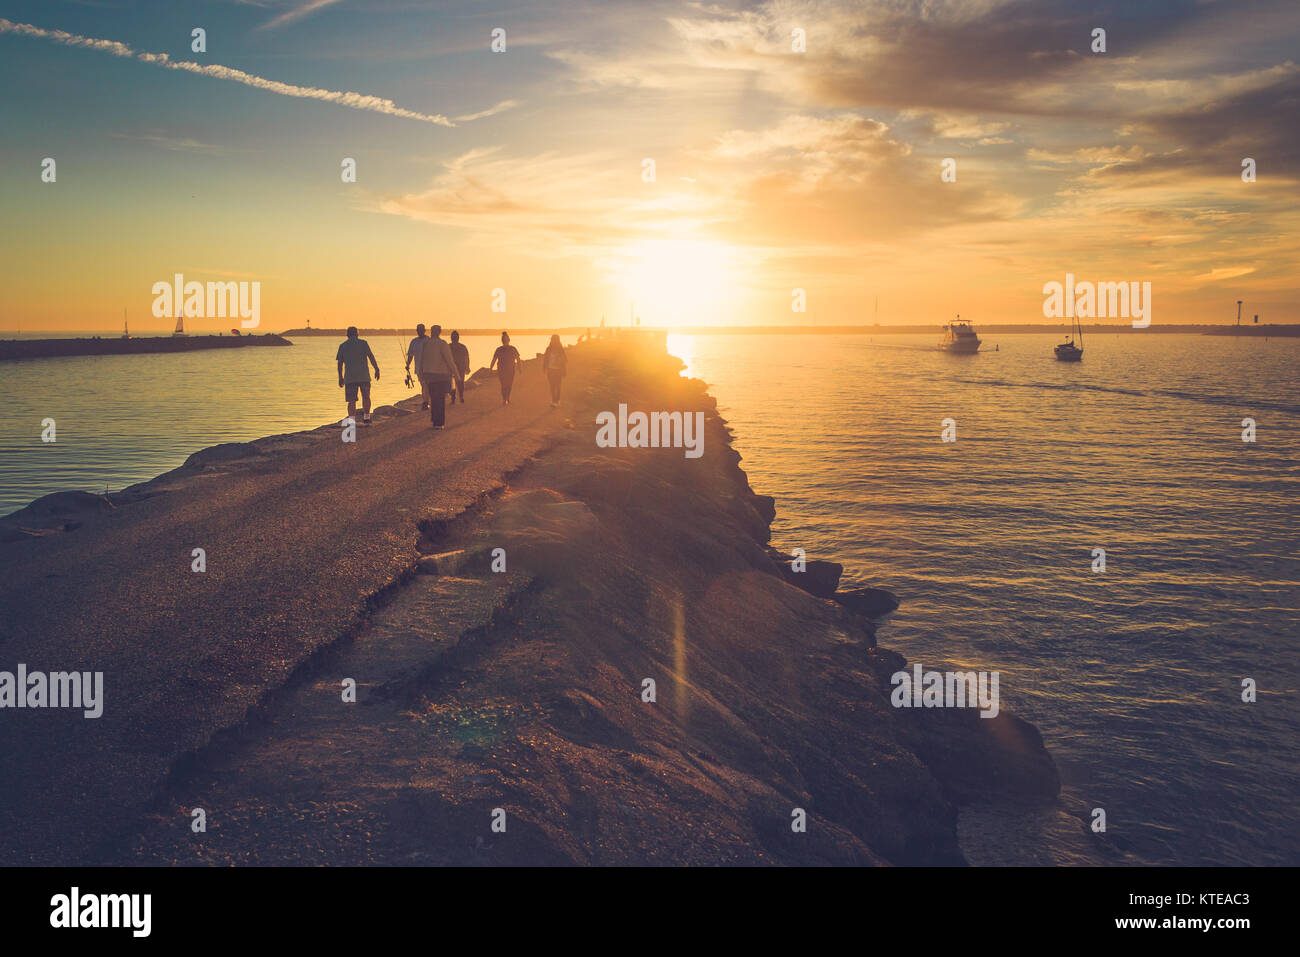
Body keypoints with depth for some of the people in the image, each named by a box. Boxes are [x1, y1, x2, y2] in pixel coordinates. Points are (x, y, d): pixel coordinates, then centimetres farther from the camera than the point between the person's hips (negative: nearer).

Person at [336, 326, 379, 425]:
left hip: (349, 377, 1)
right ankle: (366, 418, 28)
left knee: (352, 401, 0)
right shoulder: (363, 343, 3)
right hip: (364, 376, -1)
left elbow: (340, 363, 9)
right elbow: (371, 356, -7)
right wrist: (377, 369, -6)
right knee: (366, 397, 18)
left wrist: (340, 377, 16)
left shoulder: (342, 346, 8)